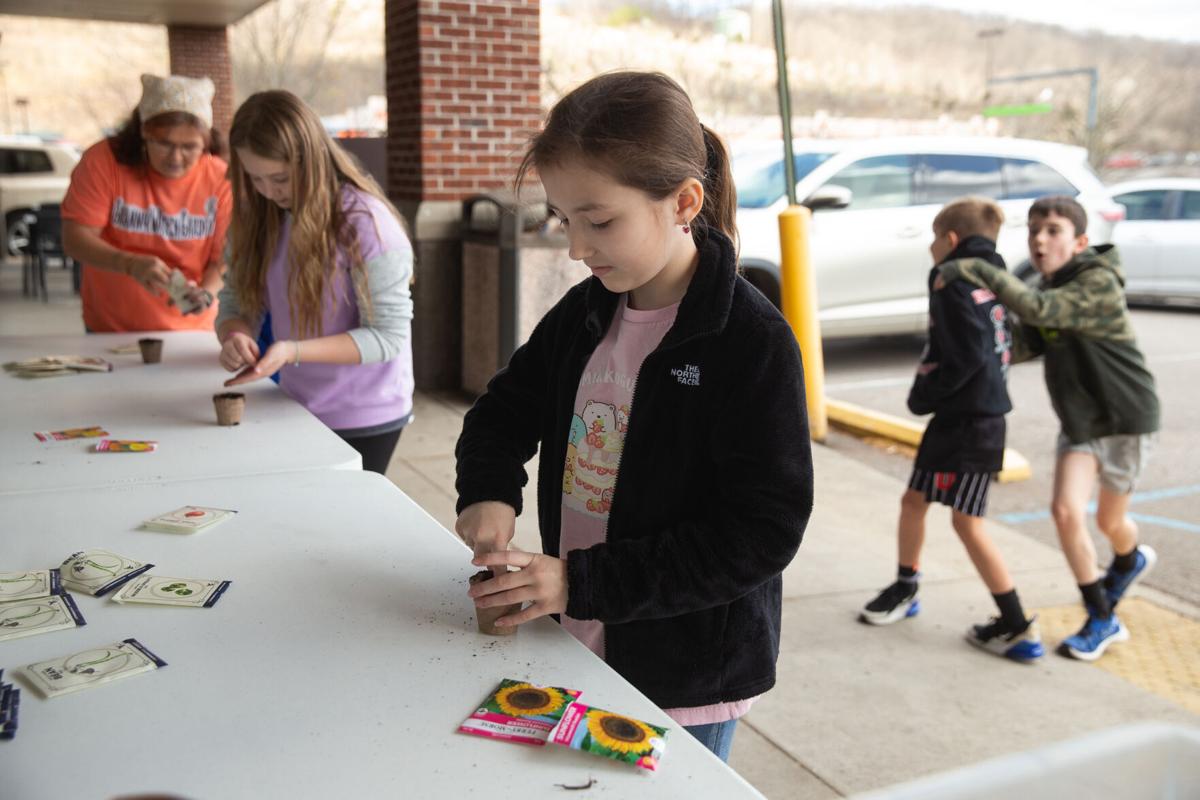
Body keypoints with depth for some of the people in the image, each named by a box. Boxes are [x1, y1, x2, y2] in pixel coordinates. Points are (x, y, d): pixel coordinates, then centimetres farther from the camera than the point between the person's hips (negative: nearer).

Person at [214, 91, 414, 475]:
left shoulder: (364, 222, -20)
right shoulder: (260, 216, -1)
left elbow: (389, 335, -20)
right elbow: (236, 303, 4)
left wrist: (294, 351, -30)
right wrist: (234, 336, -20)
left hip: (365, 418, -6)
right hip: (297, 410, 6)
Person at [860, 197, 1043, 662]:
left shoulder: (954, 282, -15)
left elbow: (967, 356, -25)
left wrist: (925, 395, -12)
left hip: (970, 422, -10)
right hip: (956, 417, 10)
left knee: (967, 521, -6)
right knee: (914, 500, 18)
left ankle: (1018, 629, 2)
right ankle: (905, 590, 35)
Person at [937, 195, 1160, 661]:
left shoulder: (1099, 283, -21)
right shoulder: (1051, 289, 4)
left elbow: (1038, 310, -36)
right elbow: (1025, 343, -1)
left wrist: (979, 271, -37)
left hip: (1124, 417, -6)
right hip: (1078, 420, 6)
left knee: (1110, 521, 10)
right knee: (1066, 509, -9)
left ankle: (1130, 561, 47)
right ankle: (1102, 619, 7)